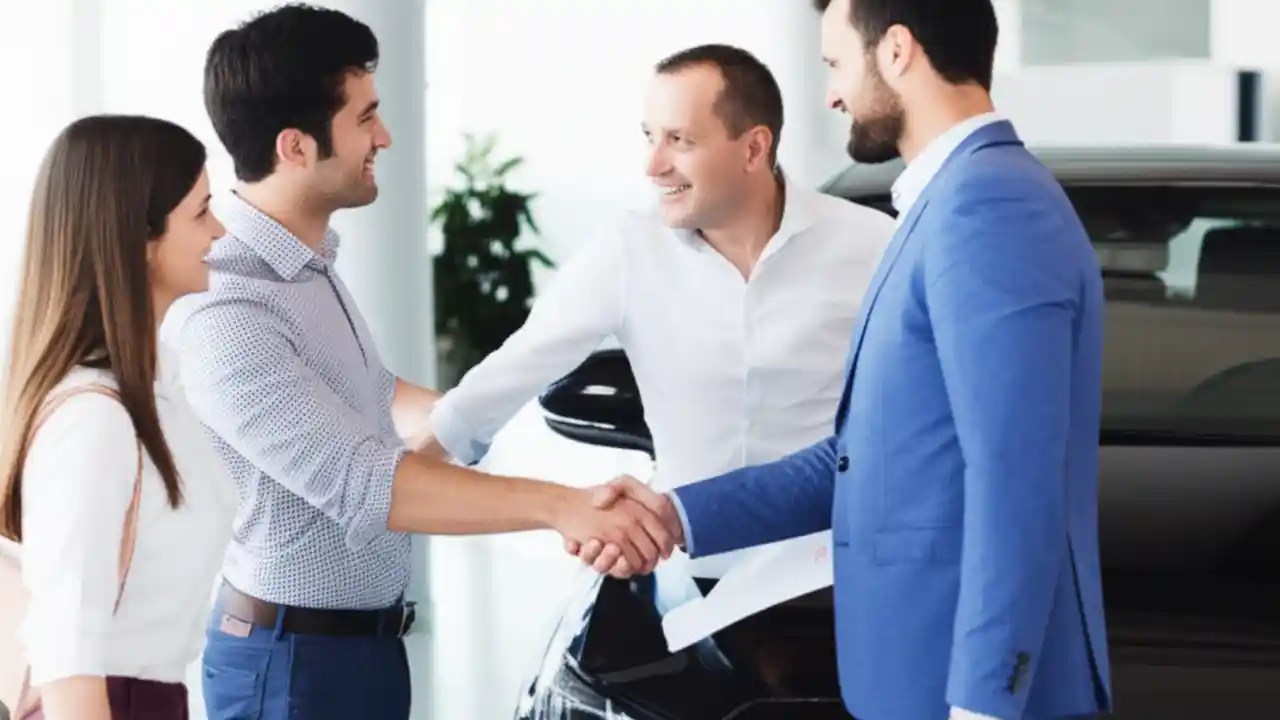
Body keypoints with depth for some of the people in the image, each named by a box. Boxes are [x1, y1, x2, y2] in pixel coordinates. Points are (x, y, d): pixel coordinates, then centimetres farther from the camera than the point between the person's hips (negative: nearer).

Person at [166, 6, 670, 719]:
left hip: (362, 638, 9)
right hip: (296, 660, -9)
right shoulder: (225, 313, -26)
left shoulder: (308, 260, 5)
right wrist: (560, 505, -37)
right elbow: (361, 484, -33)